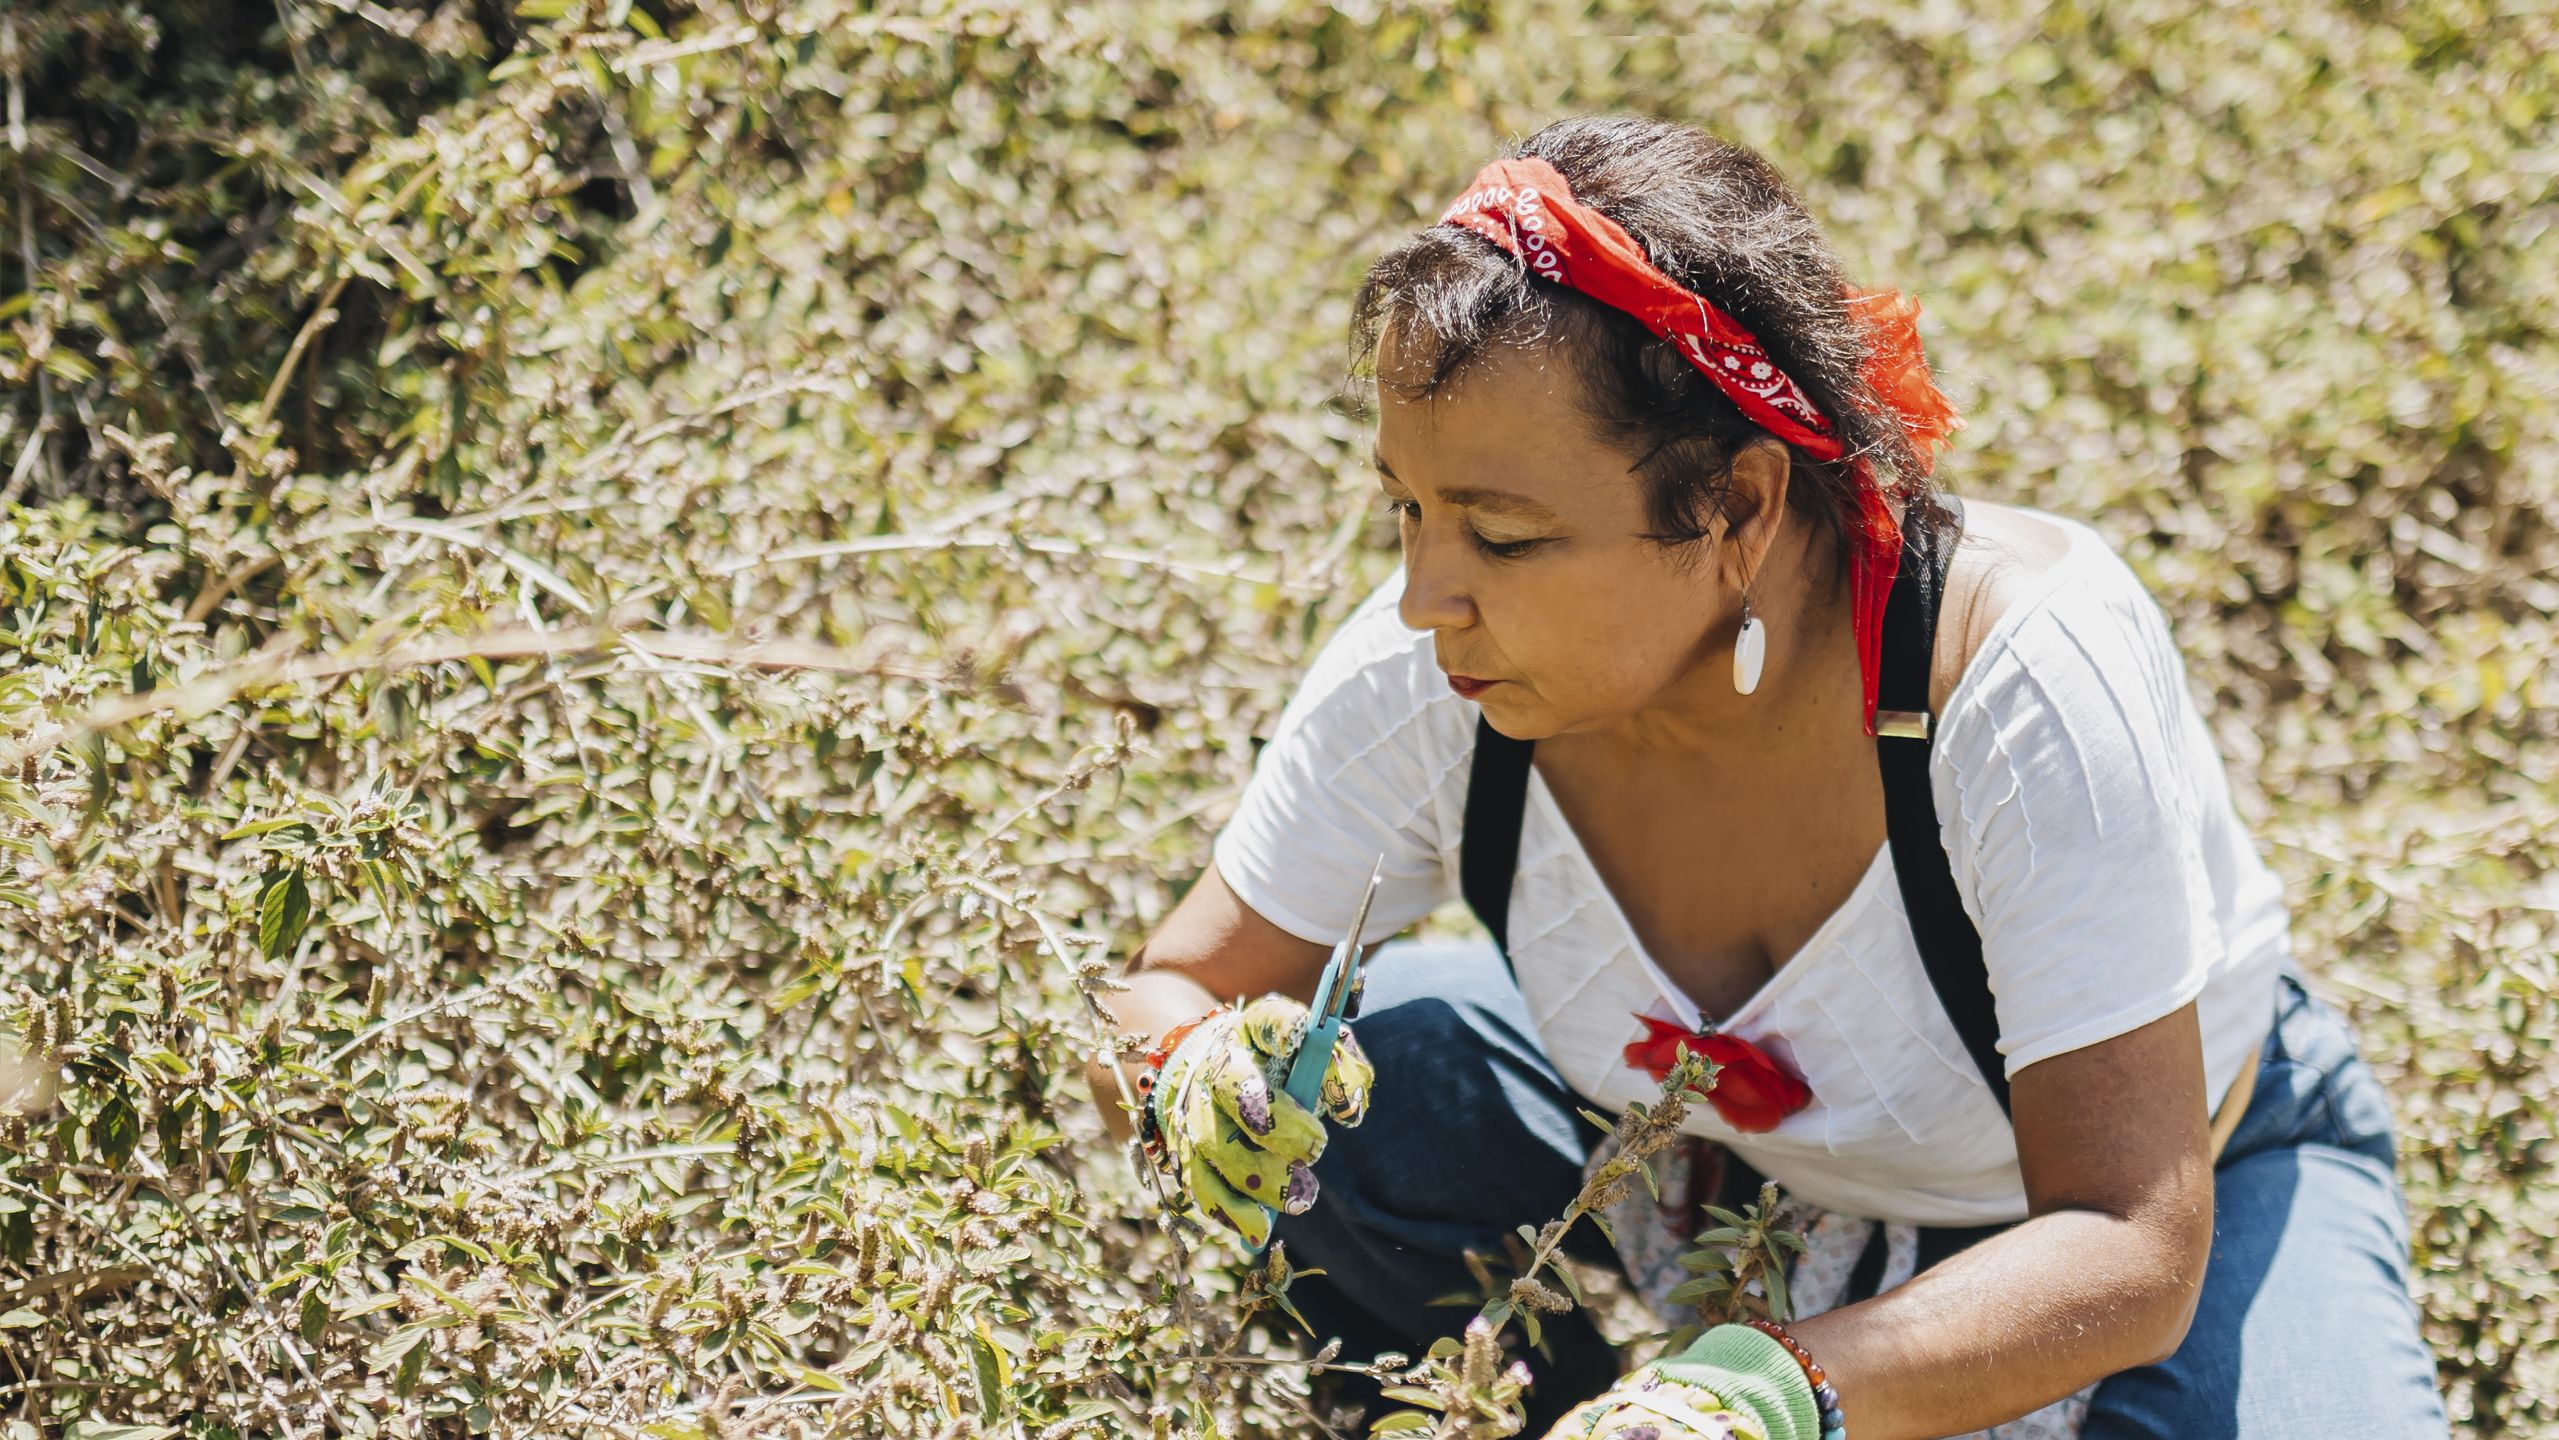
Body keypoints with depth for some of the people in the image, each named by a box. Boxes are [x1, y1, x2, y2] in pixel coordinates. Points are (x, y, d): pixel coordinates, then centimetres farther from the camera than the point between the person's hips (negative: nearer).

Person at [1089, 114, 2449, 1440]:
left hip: (2184, 1155, -2)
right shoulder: (1427, 677, -26)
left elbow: (2135, 1251, -38)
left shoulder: (2025, 669, -38)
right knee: (1312, 1097, -20)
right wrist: (1194, 1077, -38)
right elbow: (1167, 997, -13)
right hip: (1728, 1151, 3)